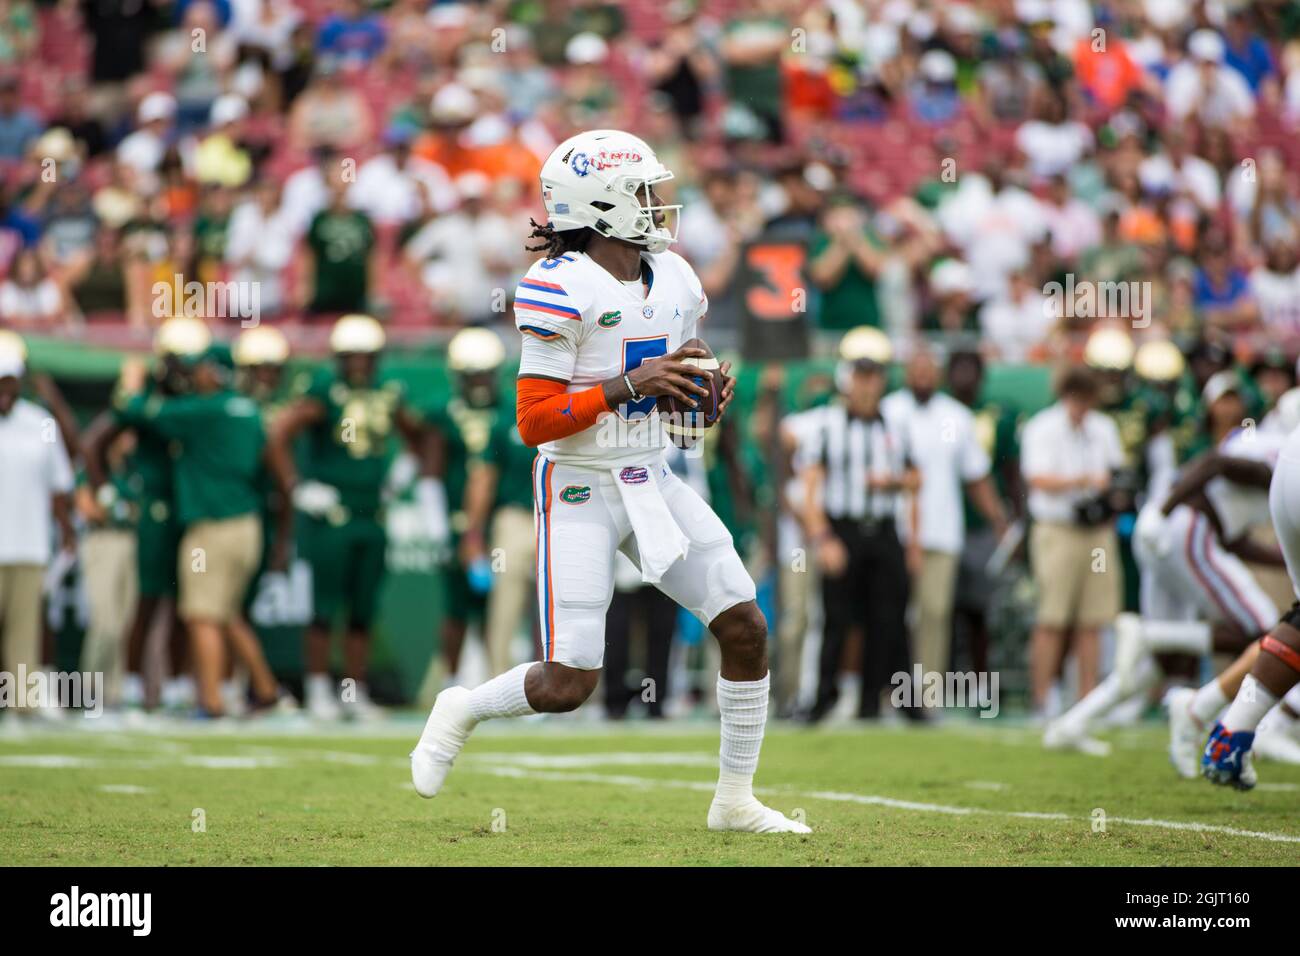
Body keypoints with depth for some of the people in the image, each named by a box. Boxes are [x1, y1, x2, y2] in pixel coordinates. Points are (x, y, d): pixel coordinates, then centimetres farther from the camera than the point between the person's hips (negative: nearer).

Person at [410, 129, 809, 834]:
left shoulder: (673, 279, 7)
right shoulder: (562, 287, -16)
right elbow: (534, 421, -18)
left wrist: (706, 394, -2)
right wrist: (629, 385, -24)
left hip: (652, 481, 7)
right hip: (580, 488, -7)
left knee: (746, 630, -1)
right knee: (568, 686, -10)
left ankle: (735, 800, 13)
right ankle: (462, 710, 22)